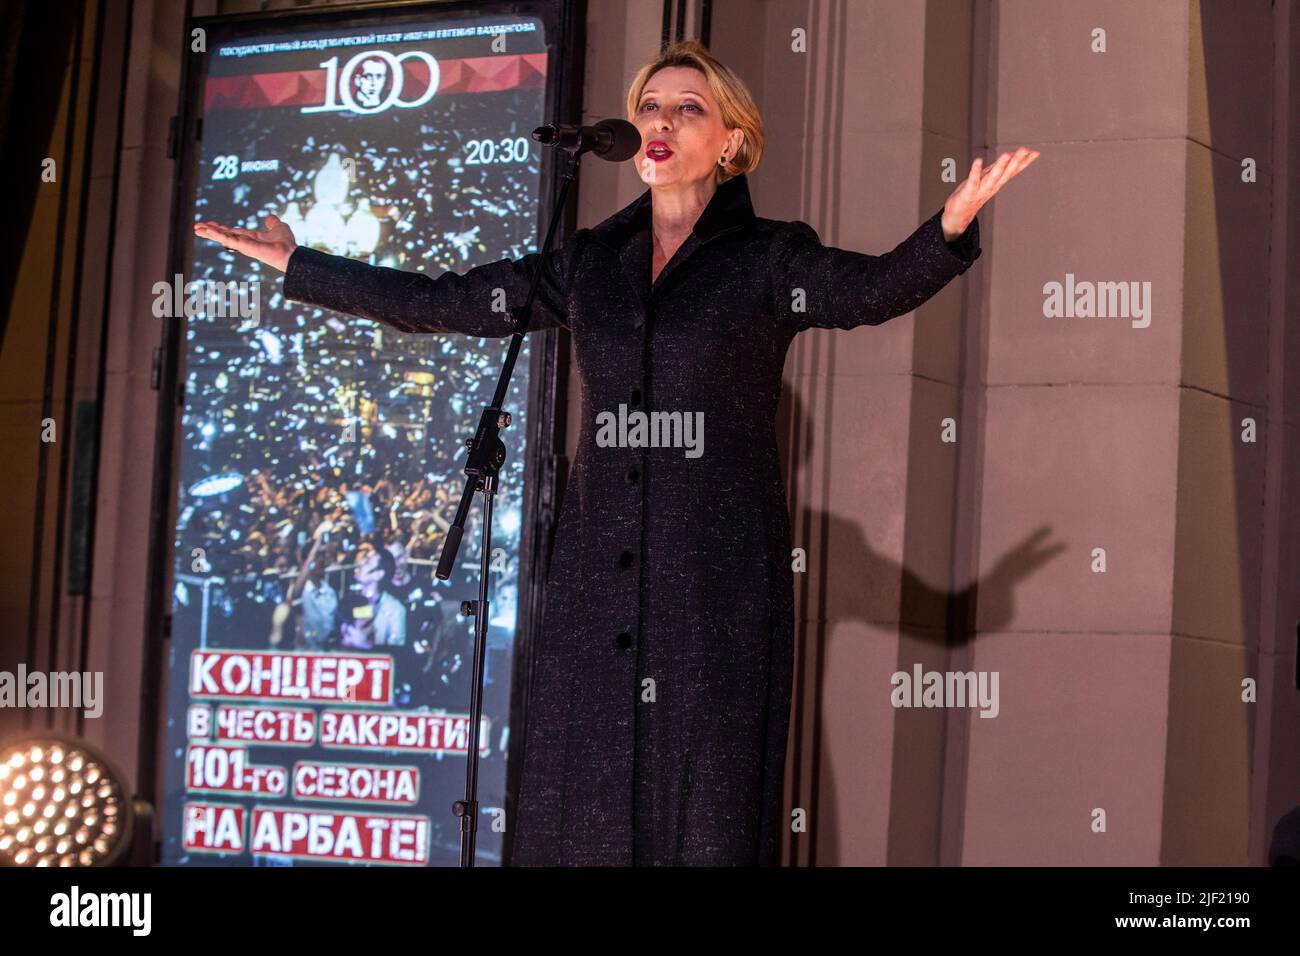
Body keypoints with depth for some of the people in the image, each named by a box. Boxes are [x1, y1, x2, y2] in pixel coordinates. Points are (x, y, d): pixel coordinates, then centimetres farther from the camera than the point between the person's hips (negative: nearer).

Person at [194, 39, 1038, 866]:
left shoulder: (768, 259, 0)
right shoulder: (591, 262, 13)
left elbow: (872, 288, -19)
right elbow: (438, 304, 18)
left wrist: (950, 227, -39)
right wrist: (297, 264, 21)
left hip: (717, 575, -4)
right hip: (598, 574, 4)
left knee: (702, 802, -5)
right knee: (582, 802, 3)